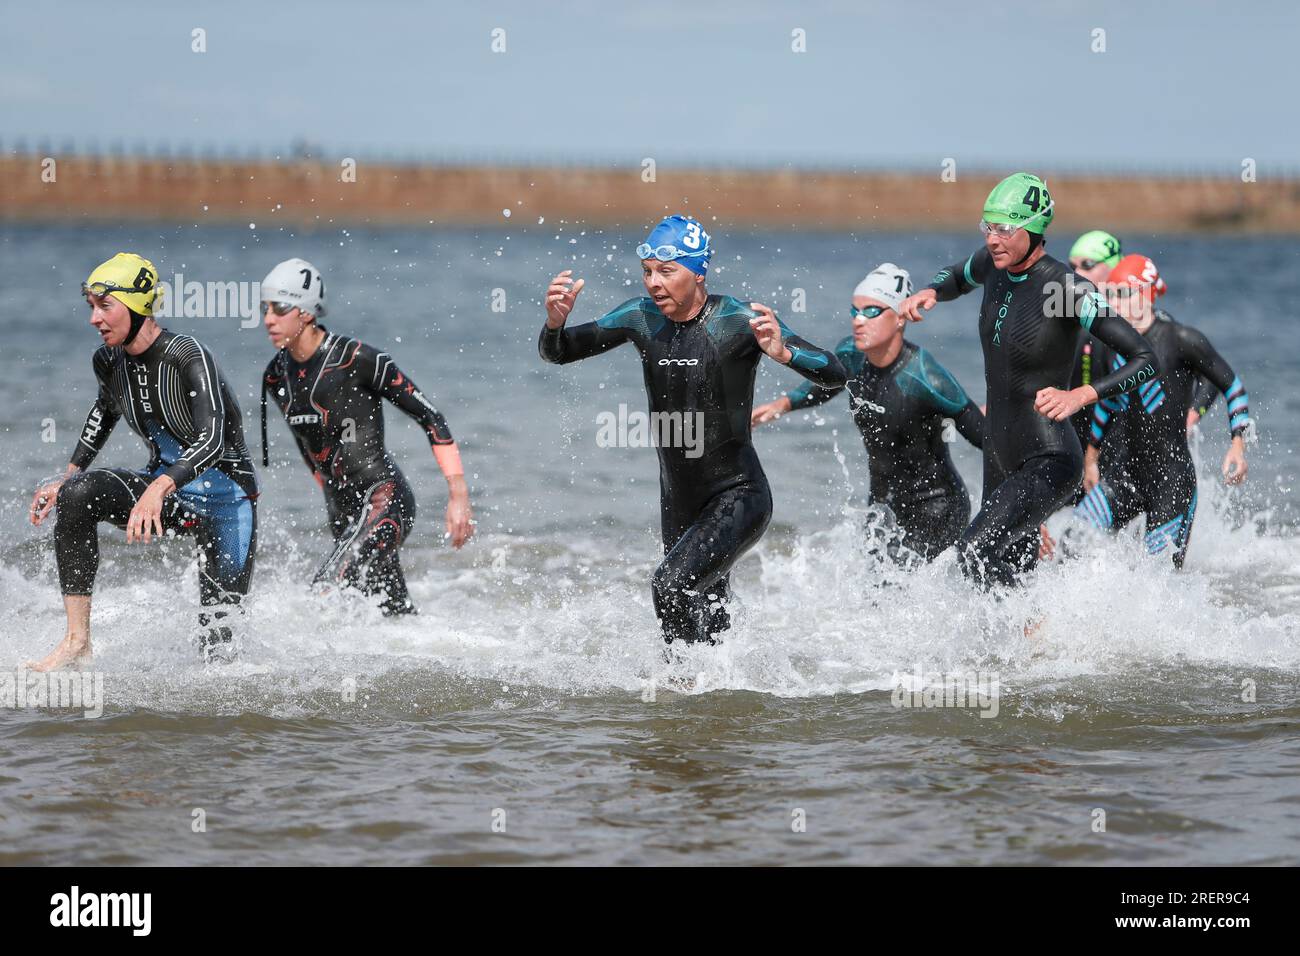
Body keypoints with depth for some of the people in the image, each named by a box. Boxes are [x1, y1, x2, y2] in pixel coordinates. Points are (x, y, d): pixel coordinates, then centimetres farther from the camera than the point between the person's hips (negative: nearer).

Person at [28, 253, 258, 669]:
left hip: (223, 498, -6)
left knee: (217, 651, -11)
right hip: (167, 492, 6)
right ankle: (77, 642, -21)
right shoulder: (110, 361, -3)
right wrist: (67, 477, 13)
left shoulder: (187, 356, -24)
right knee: (76, 495, -23)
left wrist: (158, 490, -50)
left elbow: (211, 441, -36)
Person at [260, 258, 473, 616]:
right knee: (396, 613, 9)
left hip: (384, 498, -7)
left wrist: (458, 495, -18)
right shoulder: (276, 377, 5)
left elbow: (430, 417, -13)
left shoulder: (356, 359, -15)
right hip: (342, 512, 7)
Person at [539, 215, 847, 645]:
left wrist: (784, 352, -40)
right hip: (679, 502, 6)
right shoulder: (641, 318, -1)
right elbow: (557, 353, 6)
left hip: (737, 496, -6)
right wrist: (555, 323, -16)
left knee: (670, 586, -27)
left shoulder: (740, 320, -16)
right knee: (708, 630, 16)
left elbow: (835, 375, -20)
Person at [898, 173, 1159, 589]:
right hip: (1000, 459, 8)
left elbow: (1145, 360, -22)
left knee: (975, 551, -25)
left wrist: (1080, 396, -35)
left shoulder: (1068, 288, -20)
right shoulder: (993, 263, 0)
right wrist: (931, 292, 4)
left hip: (1049, 460, -8)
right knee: (1010, 580, 14)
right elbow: (957, 277, 27)